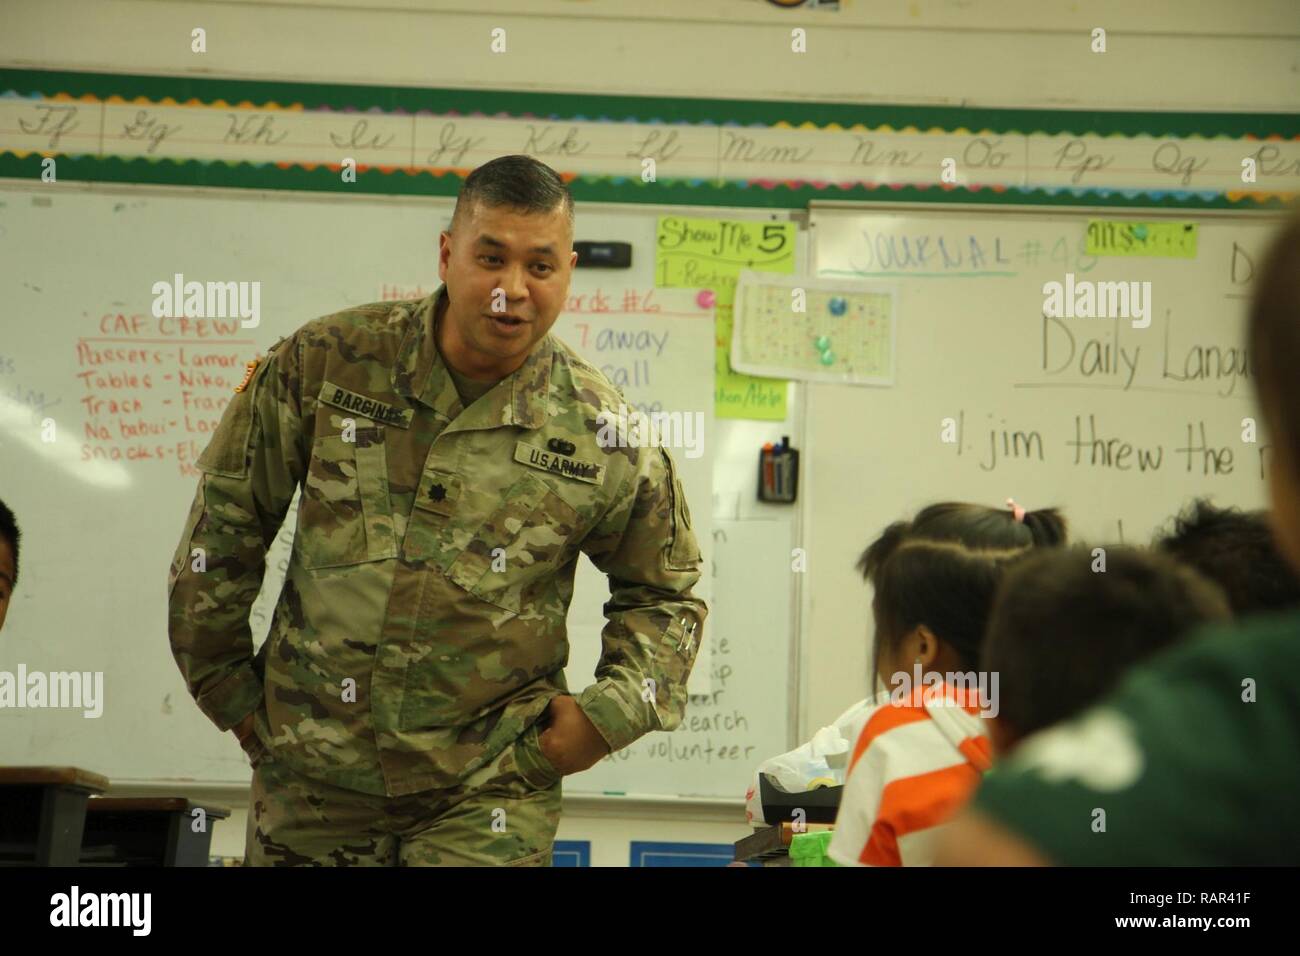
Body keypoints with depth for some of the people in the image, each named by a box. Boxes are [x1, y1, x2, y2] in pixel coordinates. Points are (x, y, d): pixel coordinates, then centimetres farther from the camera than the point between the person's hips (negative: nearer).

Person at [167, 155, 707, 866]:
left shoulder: (601, 433, -2)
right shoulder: (324, 365, -3)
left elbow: (666, 593, 13)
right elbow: (224, 524, 7)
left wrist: (607, 716, 0)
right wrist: (229, 691, 9)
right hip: (307, 775, 1)